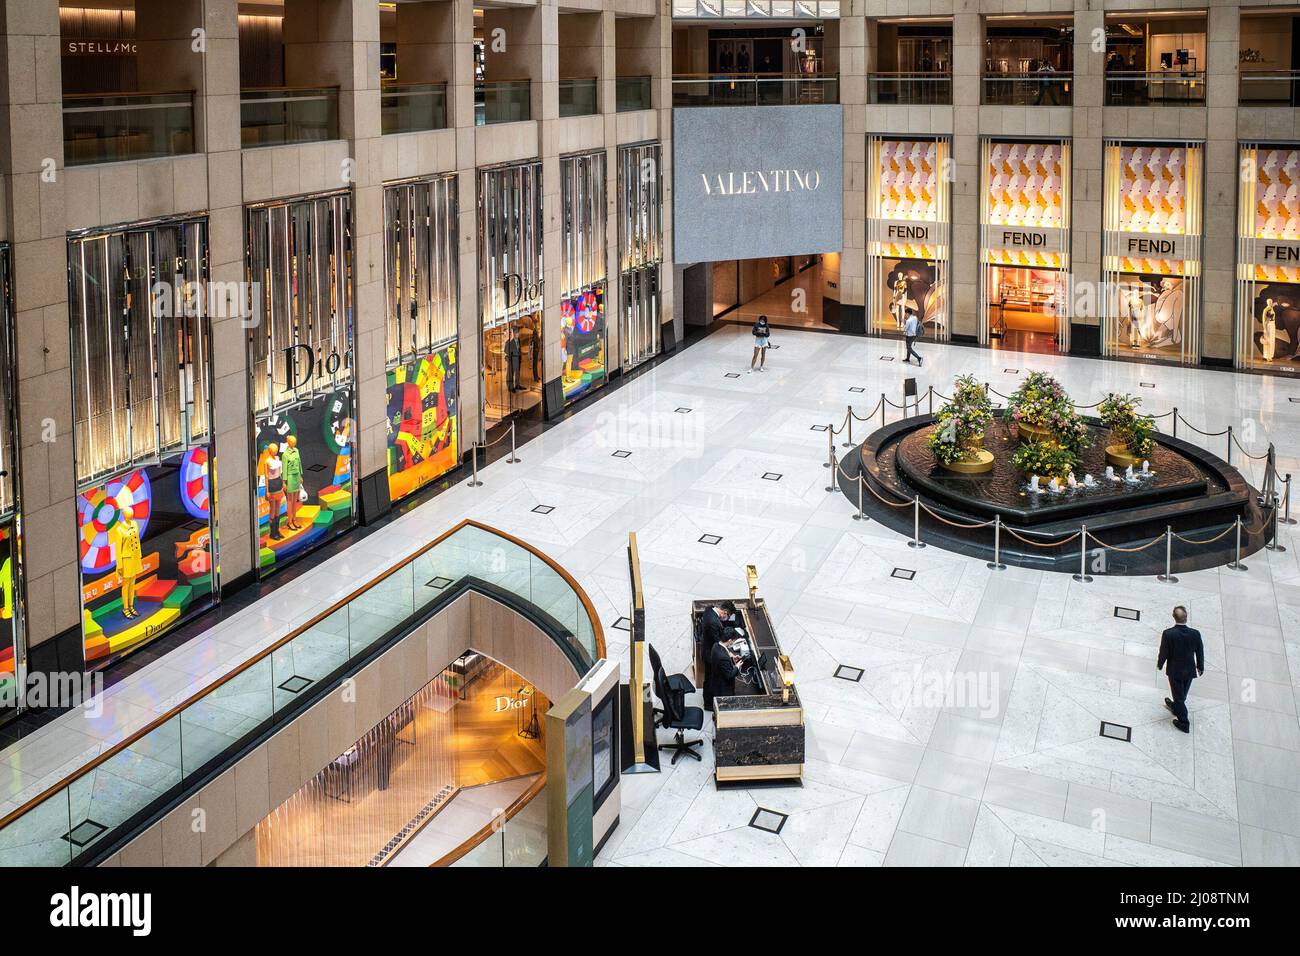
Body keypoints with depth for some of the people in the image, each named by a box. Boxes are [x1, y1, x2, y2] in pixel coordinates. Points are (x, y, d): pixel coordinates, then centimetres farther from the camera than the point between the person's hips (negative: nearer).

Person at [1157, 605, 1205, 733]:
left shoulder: (1168, 634, -26)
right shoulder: (1195, 634, -19)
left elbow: (1163, 653, -16)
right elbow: (1200, 653, -5)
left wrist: (1159, 664, 5)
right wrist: (1200, 667, 13)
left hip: (1174, 671, -3)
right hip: (1190, 670, 3)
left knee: (1178, 695, 15)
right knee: (1182, 694, 27)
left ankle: (1184, 723, 25)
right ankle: (1175, 707, 54)